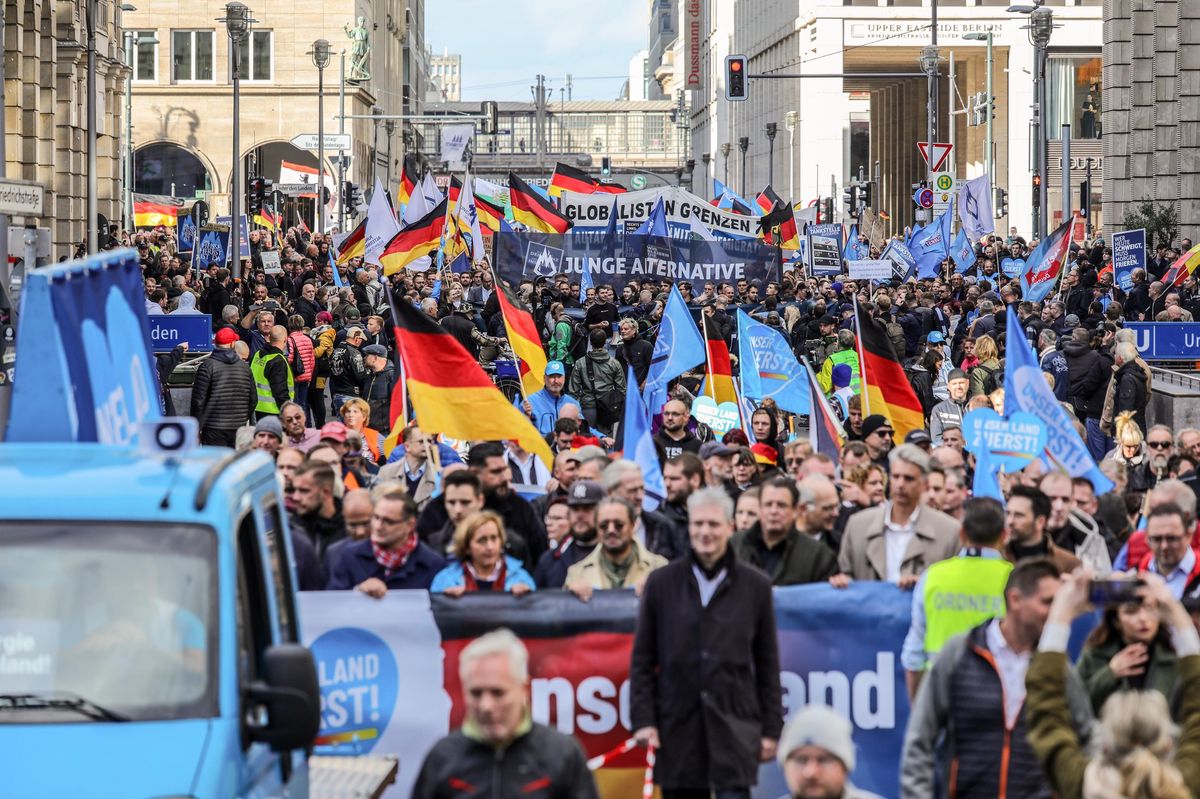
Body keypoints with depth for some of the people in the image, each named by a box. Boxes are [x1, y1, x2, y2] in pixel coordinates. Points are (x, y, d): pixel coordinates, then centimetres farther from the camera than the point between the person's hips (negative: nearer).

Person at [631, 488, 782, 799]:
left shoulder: (755, 586, 6)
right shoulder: (661, 583, 7)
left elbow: (767, 664, 8)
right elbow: (642, 660, 8)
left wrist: (771, 729, 5)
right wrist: (642, 720, -1)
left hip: (735, 727, -1)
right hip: (677, 727, 1)